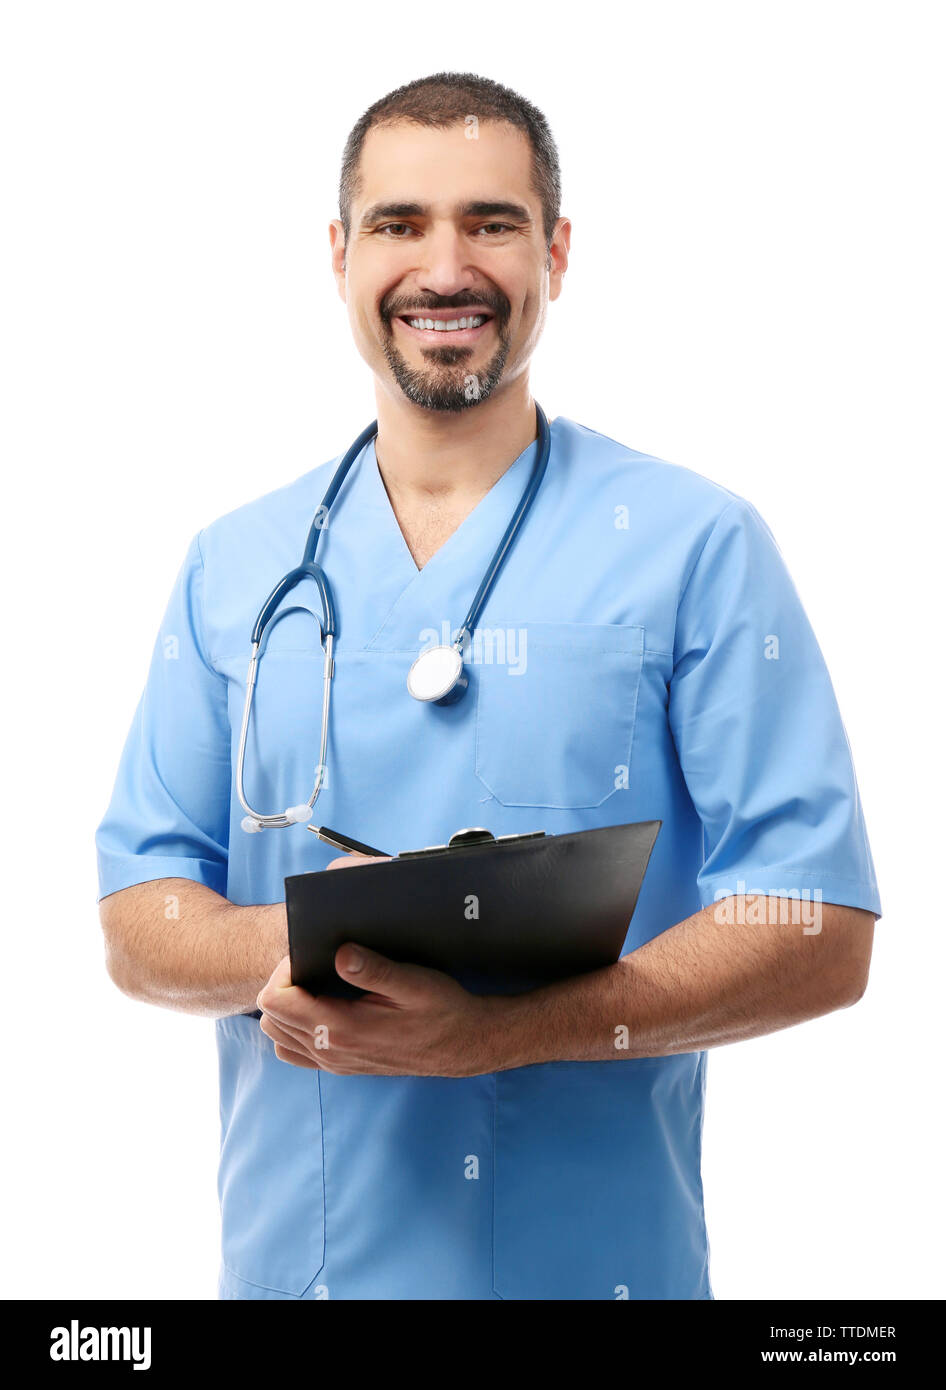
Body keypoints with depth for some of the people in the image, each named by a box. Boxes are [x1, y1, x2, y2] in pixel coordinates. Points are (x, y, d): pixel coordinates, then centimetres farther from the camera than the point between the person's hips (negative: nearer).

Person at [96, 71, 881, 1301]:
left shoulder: (697, 546, -6)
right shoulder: (235, 567, 4)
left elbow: (821, 934, -12)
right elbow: (138, 924, 4)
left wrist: (490, 1031, -24)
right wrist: (287, 948, -18)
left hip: (591, 1258, -2)